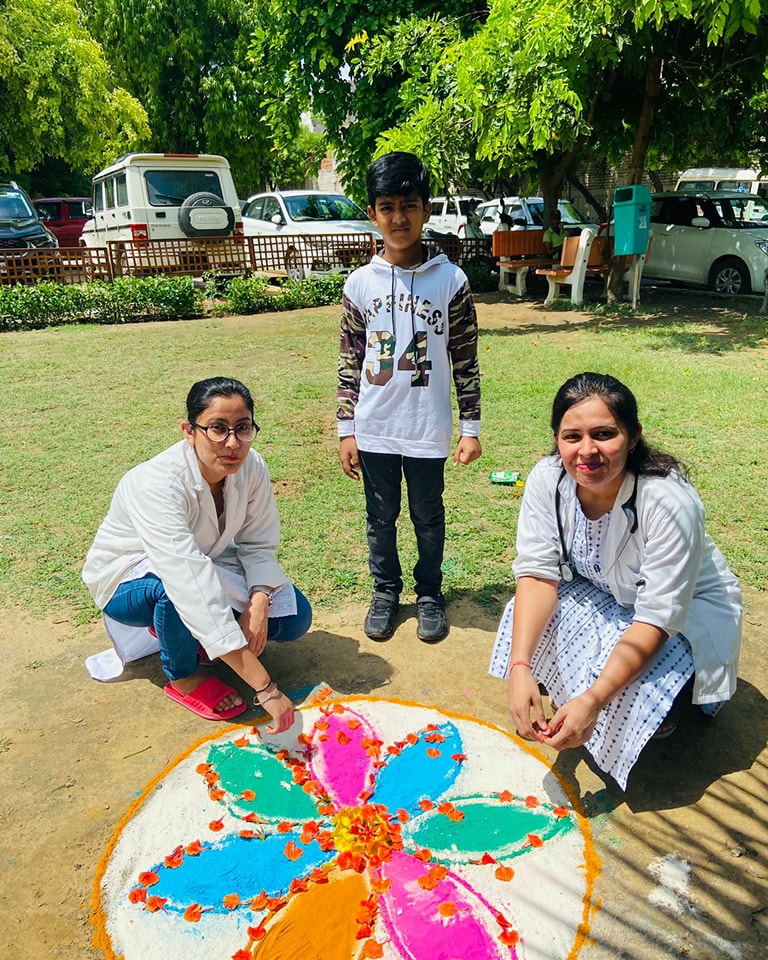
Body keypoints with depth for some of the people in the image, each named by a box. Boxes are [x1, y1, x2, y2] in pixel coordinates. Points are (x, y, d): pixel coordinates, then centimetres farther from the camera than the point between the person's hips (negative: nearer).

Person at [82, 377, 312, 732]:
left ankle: (183, 630, 11)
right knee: (178, 588, -39)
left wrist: (260, 601, -32)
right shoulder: (156, 486, -38)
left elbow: (259, 544, -10)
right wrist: (265, 688, -48)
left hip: (204, 560, 5)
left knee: (294, 618, -10)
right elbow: (193, 586, -46)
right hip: (127, 581, -5)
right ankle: (183, 676, -8)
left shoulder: (250, 467, -21)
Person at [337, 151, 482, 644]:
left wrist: (471, 427, -3)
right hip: (374, 428, 2)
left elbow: (465, 360, -2)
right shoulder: (361, 283, -1)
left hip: (428, 428, -1)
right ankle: (385, 590, 36)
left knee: (429, 517, 13)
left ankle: (430, 593, 34)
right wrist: (346, 429, 2)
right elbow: (350, 359, 3)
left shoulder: (451, 280, -5)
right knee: (381, 517, 15)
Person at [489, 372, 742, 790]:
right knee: (529, 615, -22)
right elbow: (537, 572, -22)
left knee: (634, 684, -30)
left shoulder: (669, 502, -36)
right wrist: (520, 667, -35)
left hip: (686, 608, -4)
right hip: (602, 593, 4)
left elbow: (659, 617, -33)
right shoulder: (547, 480, -23)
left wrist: (593, 699, -41)